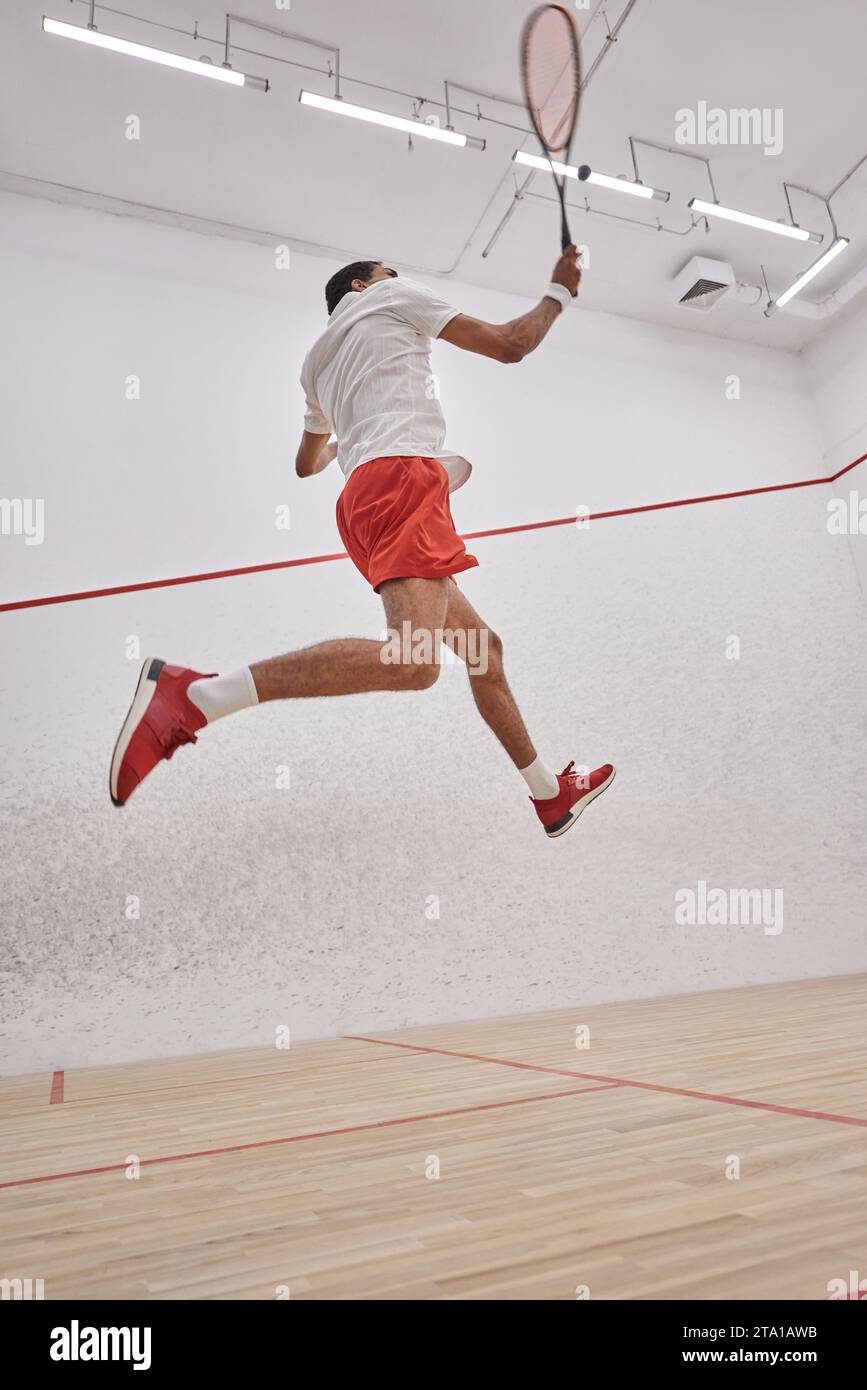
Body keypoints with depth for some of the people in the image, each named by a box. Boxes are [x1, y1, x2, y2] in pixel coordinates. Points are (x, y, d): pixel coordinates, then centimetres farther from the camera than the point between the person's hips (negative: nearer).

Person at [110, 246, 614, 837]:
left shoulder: (317, 361, 33)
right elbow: (508, 345, 12)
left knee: (483, 646, 12)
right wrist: (560, 292, 30)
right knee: (415, 660, -30)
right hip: (403, 478, -9)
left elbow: (307, 463, 42)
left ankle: (553, 794, 19)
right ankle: (189, 693, -32)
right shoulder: (391, 296, 15)